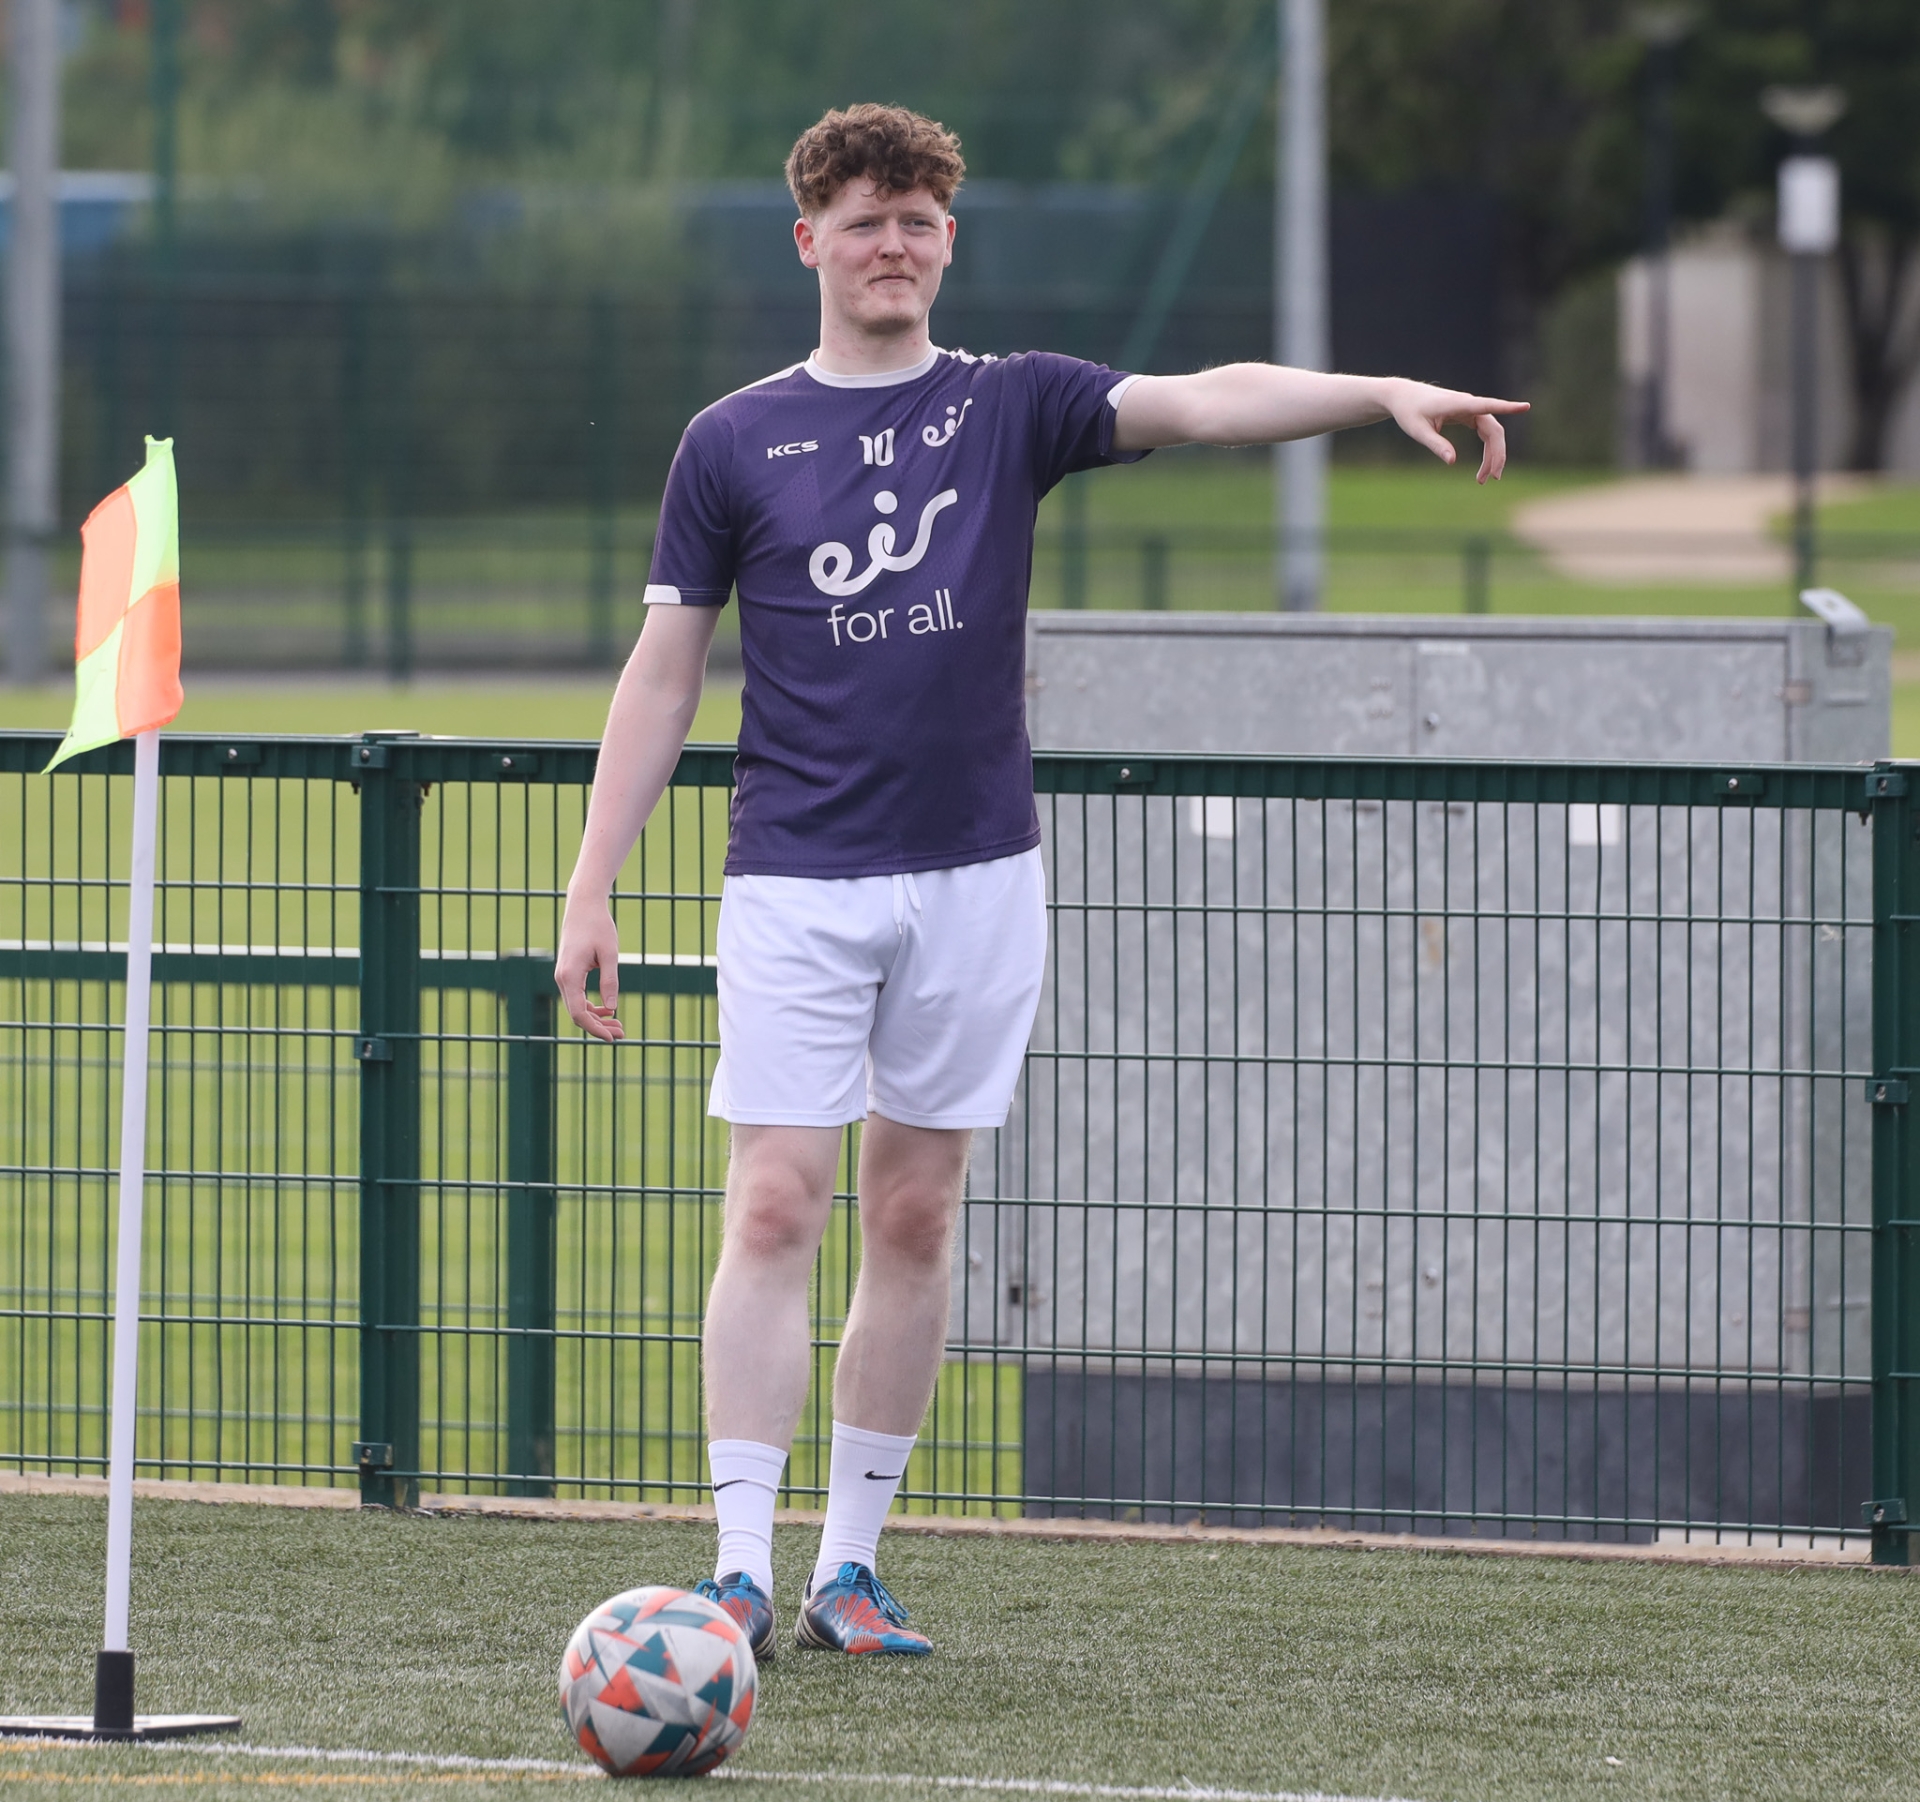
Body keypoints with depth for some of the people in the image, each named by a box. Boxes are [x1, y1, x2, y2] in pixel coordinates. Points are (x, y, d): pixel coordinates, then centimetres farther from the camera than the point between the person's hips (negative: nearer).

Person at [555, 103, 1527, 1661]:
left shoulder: (1011, 406, 7)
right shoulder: (736, 444, 5)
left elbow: (1198, 404, -9)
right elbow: (663, 675, 8)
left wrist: (1384, 393, -25)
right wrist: (591, 889, 2)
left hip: (975, 880, 2)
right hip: (797, 886, -2)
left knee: (916, 1223, 6)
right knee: (777, 1212, -9)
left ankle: (854, 1561, 13)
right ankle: (744, 1568, -9)